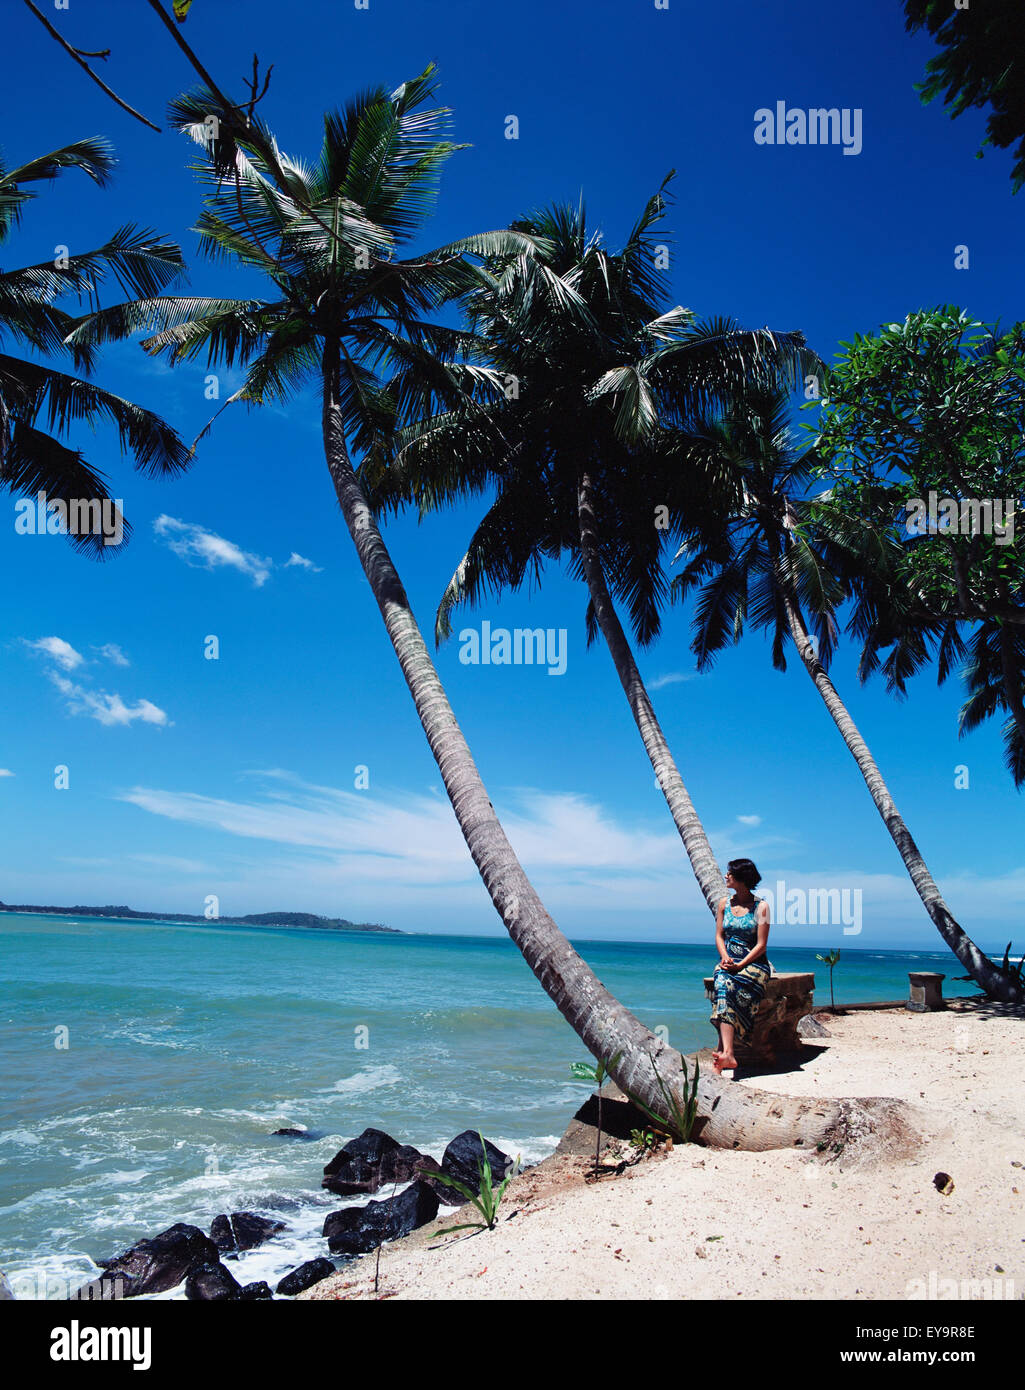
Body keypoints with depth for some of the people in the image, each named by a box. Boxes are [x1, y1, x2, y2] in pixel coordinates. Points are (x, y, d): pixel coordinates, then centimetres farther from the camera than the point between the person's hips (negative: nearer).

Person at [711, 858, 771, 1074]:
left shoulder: (761, 906, -3)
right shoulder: (724, 903, 13)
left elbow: (761, 945, -6)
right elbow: (719, 936, 12)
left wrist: (740, 965, -19)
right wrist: (725, 958, -8)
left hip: (754, 963, -3)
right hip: (728, 961, 3)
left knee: (728, 988, -34)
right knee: (722, 982, -32)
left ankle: (722, 1050, -40)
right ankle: (728, 1054, -42)